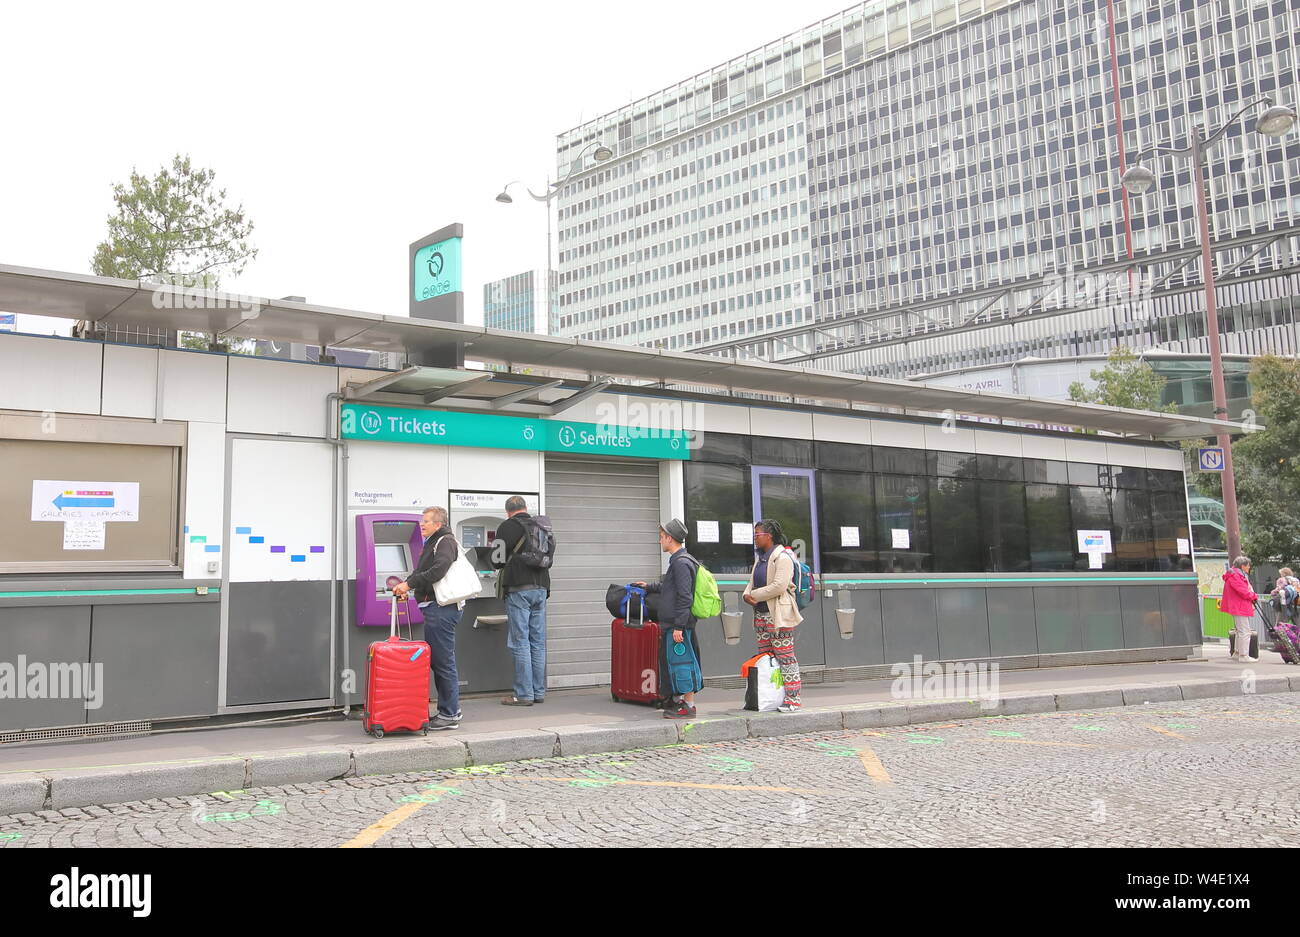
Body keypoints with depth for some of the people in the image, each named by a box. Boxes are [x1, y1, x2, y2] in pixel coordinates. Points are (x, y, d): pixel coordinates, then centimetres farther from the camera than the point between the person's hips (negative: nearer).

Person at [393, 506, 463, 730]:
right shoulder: (432, 543, 22)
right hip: (434, 608, 11)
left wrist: (409, 583, -18)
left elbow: (438, 571, -24)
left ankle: (449, 714, -2)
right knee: (437, 660, 14)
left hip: (442, 608, -11)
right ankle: (450, 709, 21)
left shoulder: (445, 542, -10)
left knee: (443, 661, -7)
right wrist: (406, 585, 5)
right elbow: (422, 572, 23)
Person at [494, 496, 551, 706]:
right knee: (538, 643, 9)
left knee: (520, 642, -3)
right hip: (541, 588, 6)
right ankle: (539, 692, 13)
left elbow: (497, 561, -3)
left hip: (519, 589, -6)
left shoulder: (508, 527, -5)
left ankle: (524, 694, -3)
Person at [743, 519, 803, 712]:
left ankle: (792, 700, -3)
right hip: (761, 614, 9)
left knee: (785, 657, -6)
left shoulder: (782, 557, -11)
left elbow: (779, 586, -21)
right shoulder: (760, 558, 18)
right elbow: (752, 582, 19)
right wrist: (747, 595, -3)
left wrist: (755, 595, -13)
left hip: (778, 615, -9)